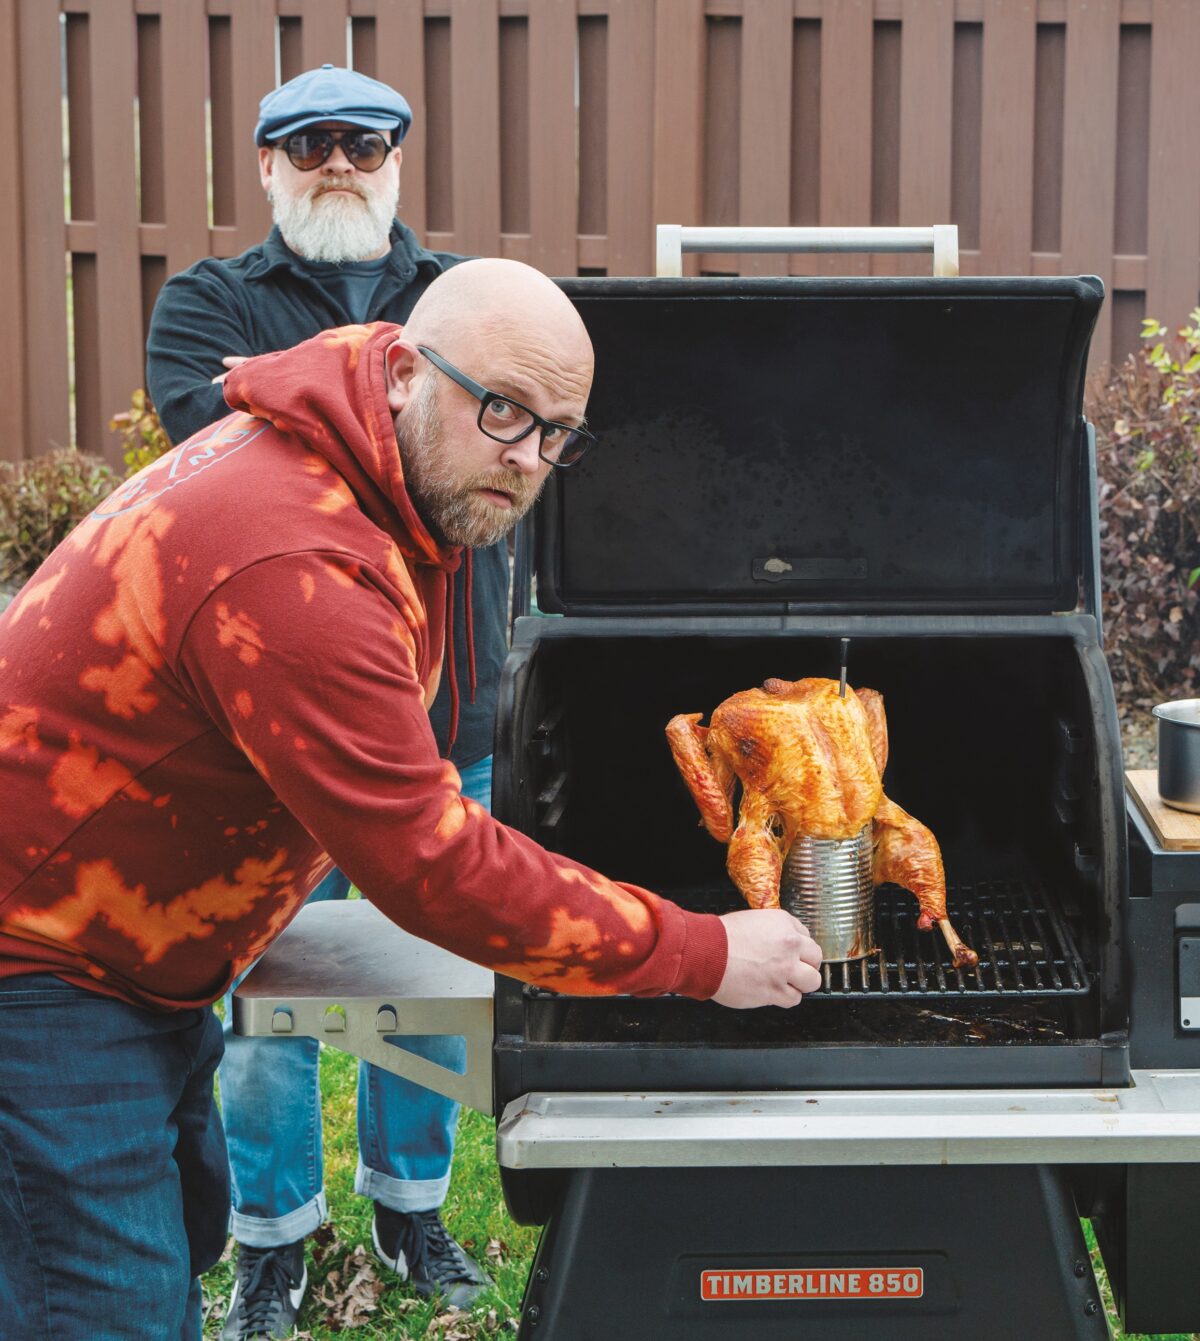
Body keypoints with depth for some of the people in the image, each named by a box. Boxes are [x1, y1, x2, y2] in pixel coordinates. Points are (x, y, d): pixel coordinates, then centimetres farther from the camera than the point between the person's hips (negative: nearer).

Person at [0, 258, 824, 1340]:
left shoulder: (407, 496, 2)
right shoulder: (293, 570, -32)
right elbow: (432, 867, -31)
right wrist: (703, 956, -25)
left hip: (137, 967, 11)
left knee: (181, 1245, 22)